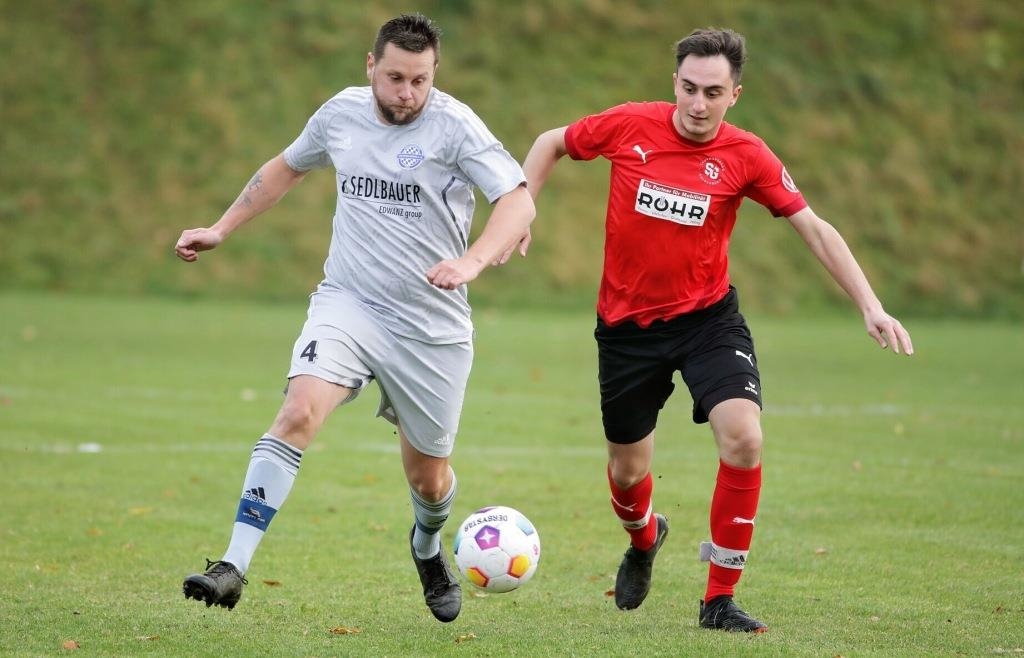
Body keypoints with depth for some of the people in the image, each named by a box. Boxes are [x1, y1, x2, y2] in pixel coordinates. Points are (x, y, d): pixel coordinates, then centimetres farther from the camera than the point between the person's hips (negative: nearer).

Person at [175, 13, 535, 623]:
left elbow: (519, 202, -21)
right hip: (348, 303, 2)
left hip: (432, 323, -2)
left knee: (427, 476, 11)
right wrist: (221, 229, 19)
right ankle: (234, 566, -27)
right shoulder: (341, 114, 1)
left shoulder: (454, 125, -12)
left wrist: (471, 262, -38)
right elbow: (286, 168, 22)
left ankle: (428, 546, 48)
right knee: (299, 412, -25)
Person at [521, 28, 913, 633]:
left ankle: (720, 600, -10)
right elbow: (550, 145, 8)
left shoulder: (746, 157, -10)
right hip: (628, 325, 1)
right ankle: (643, 540, 50)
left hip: (708, 317, -1)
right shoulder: (629, 126, -9)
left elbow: (816, 229, -9)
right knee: (628, 468, 10)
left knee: (743, 437, -23)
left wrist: (870, 306, -17)